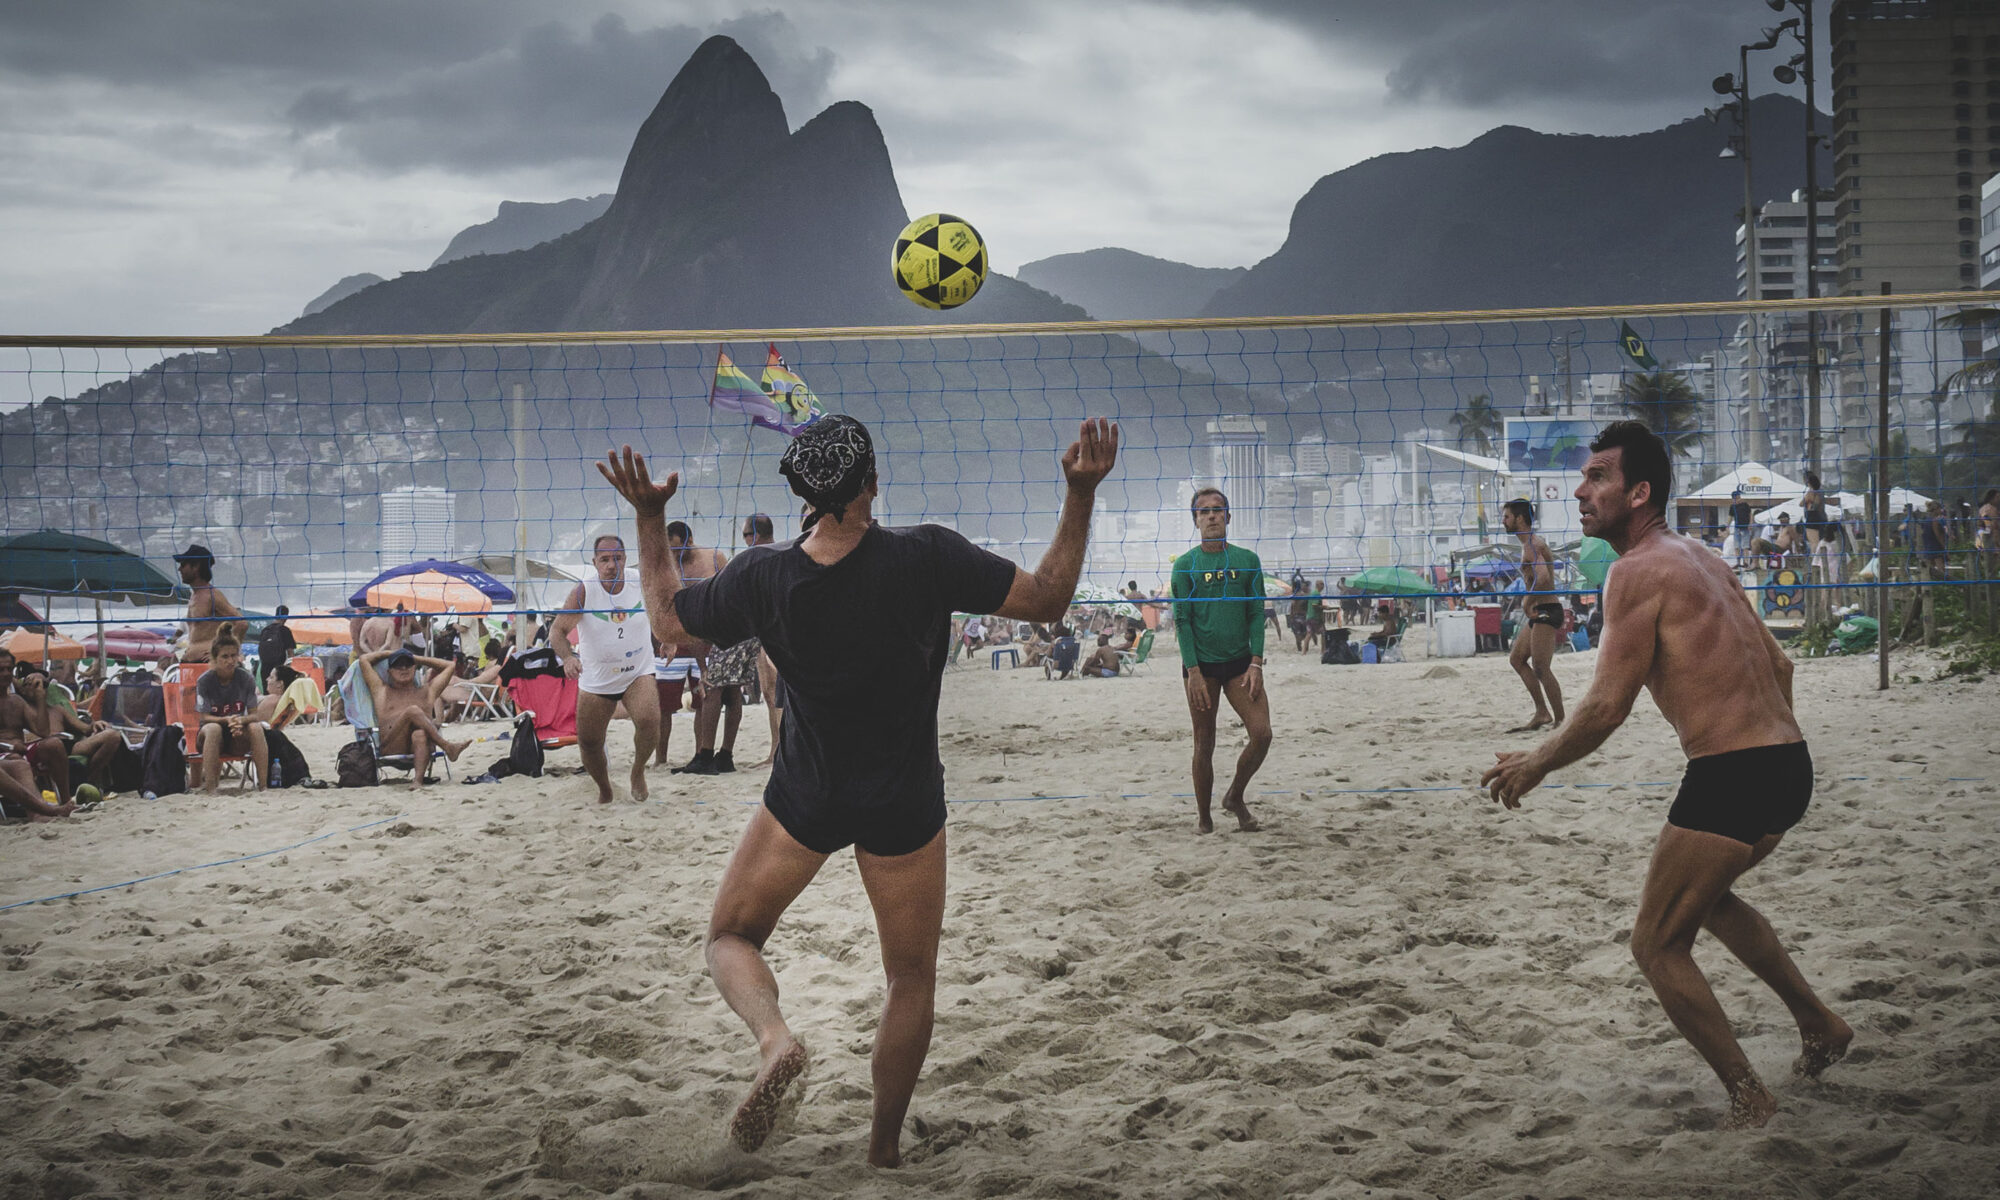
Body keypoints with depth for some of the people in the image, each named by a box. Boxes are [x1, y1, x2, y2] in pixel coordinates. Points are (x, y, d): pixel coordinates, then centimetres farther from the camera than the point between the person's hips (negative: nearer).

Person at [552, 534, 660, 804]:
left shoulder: (640, 584, -7)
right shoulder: (583, 591, -13)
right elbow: (557, 632, -19)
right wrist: (567, 656, -37)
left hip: (637, 673, 0)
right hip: (595, 680, 0)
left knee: (648, 721, -26)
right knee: (588, 743, 4)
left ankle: (638, 772, 2)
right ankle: (604, 790, 32)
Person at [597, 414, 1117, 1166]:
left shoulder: (761, 579, -13)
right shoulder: (927, 558, -20)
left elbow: (667, 620, 5)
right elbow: (1047, 599, -12)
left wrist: (650, 519, 10)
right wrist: (1081, 494, -11)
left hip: (804, 800, 1)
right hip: (904, 808, 0)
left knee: (731, 940, 19)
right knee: (912, 980, 17)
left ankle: (775, 1040, -12)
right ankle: (884, 1149, 23)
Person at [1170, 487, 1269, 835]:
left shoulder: (1247, 560, 4)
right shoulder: (1185, 565, -1)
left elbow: (1257, 613, 4)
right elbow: (1182, 620, -3)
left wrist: (1256, 663, -6)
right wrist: (1193, 671, -10)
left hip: (1240, 662, 2)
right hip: (1200, 665, -2)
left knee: (1262, 733, -11)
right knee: (1204, 745, 3)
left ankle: (1235, 797, 12)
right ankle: (1203, 817, 17)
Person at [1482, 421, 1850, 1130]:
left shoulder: (1639, 571, -12)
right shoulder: (1704, 562, 16)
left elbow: (1607, 707, -16)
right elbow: (1777, 665, 21)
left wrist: (1535, 765, -1)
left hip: (1729, 778, -10)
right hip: (1789, 766, 10)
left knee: (1657, 944, 3)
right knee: (1706, 893, 33)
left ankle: (1750, 1103, 6)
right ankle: (1820, 1025, 39)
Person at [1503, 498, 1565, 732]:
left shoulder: (1532, 545, -14)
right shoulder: (1532, 543, 20)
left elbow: (1542, 577, -31)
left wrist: (1527, 602, -19)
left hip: (1546, 610, -11)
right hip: (1540, 613, 11)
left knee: (1540, 668, -9)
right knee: (1517, 658, 13)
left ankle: (1560, 720, -5)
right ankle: (1542, 713, 13)